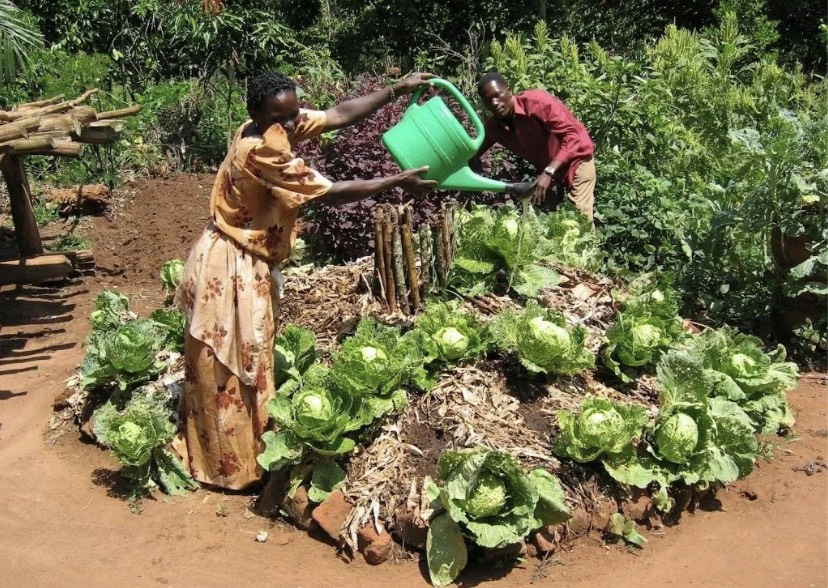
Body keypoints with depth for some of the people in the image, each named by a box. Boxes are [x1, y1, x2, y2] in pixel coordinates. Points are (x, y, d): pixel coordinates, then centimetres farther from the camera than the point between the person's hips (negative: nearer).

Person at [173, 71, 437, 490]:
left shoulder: (277, 127, -2)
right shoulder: (260, 150, -27)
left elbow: (340, 115, 3)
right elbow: (330, 194, -24)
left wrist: (397, 90, -3)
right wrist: (397, 181, -18)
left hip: (250, 262, 10)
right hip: (229, 268, -9)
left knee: (246, 363, 19)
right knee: (226, 370, 3)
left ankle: (238, 453, 33)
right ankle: (229, 466, 17)